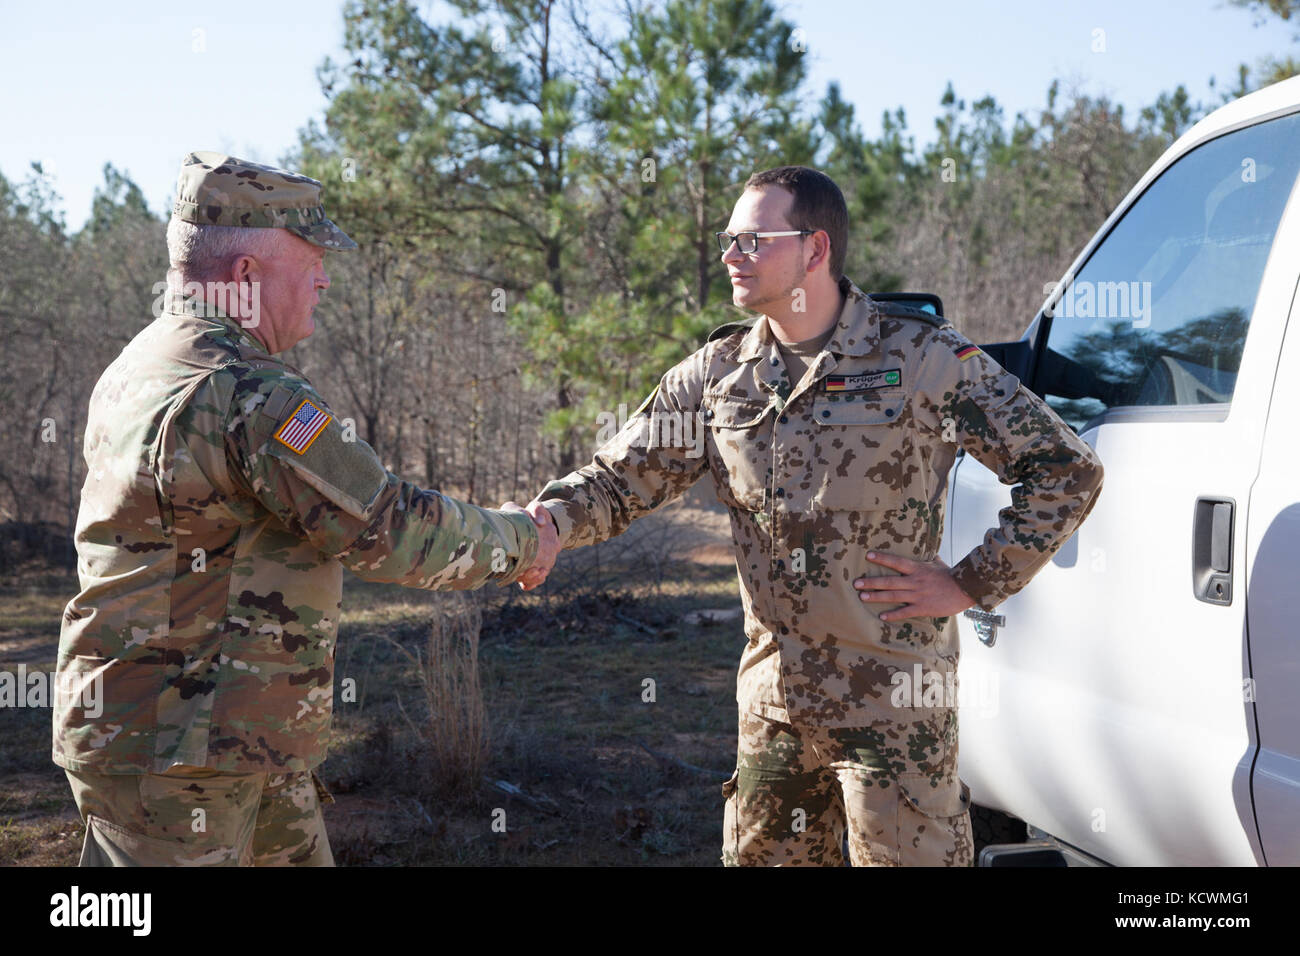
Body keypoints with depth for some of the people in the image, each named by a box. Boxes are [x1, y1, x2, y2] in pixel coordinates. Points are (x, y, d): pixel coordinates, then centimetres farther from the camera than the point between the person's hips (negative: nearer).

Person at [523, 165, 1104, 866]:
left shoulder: (924, 358, -8)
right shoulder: (716, 375, 5)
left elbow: (1068, 472, -5)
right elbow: (619, 478, 5)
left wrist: (970, 585, -8)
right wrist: (547, 521, -16)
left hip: (894, 702, -4)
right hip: (771, 703, 5)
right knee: (761, 856, 14)